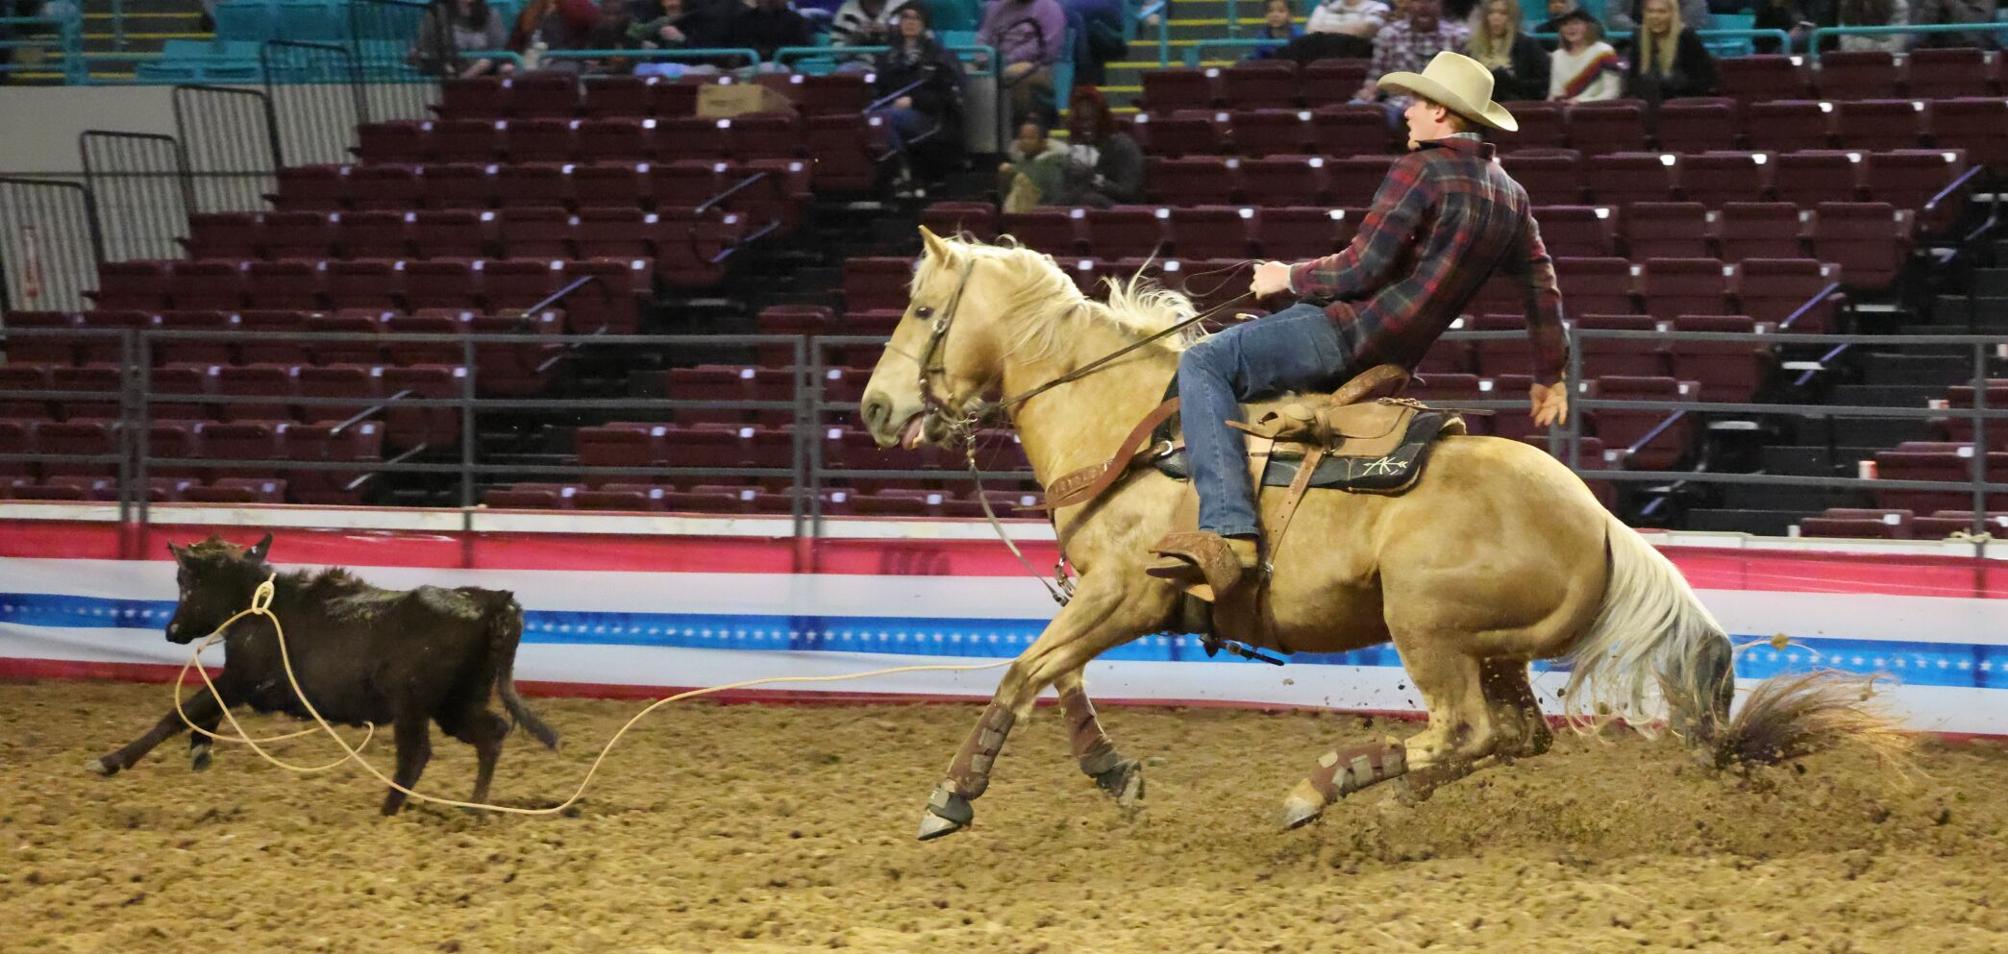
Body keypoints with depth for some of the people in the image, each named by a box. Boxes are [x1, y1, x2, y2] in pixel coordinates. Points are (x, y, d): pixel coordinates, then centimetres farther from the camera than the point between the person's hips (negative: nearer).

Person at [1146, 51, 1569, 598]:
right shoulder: (1510, 194, 14)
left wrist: (1289, 278, 0)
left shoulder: (1420, 171, -13)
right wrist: (1550, 375, 33)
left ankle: (1227, 529, -32)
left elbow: (1360, 270, -17)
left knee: (1204, 365, -14)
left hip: (1349, 332, -10)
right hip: (1399, 358, 10)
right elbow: (1542, 285, 21)